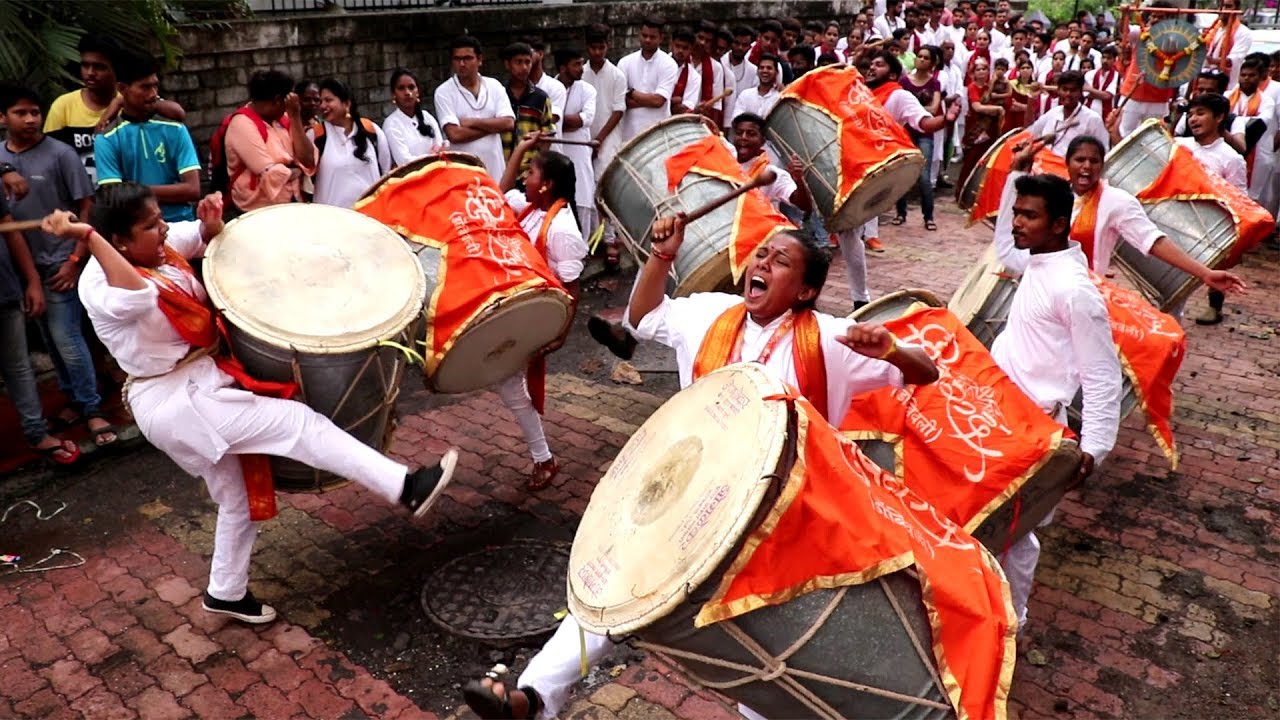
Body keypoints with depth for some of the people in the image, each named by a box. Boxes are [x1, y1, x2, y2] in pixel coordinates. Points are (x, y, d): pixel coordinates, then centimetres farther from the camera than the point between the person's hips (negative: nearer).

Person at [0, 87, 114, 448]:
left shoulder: (60, 154, -9)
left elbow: (87, 207, -8)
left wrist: (76, 260, -12)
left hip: (59, 262, -5)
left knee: (67, 340, -6)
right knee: (51, 341, 13)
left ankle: (93, 410, 4)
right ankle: (75, 399, 26)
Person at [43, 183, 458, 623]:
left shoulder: (160, 247, 3)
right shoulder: (99, 281, -20)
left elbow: (205, 236, 18)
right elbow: (136, 298, -43)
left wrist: (212, 220, -4)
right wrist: (87, 237, -41)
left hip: (196, 386, 10)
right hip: (176, 401, -10)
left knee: (237, 500, 20)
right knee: (297, 422, -17)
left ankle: (226, 593, 39)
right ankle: (406, 488, -18)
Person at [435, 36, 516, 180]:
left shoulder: (494, 86, 6)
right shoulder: (444, 92, -3)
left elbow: (508, 123, -5)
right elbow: (454, 134, -14)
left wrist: (473, 122, -10)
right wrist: (493, 126, -6)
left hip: (494, 171, 3)